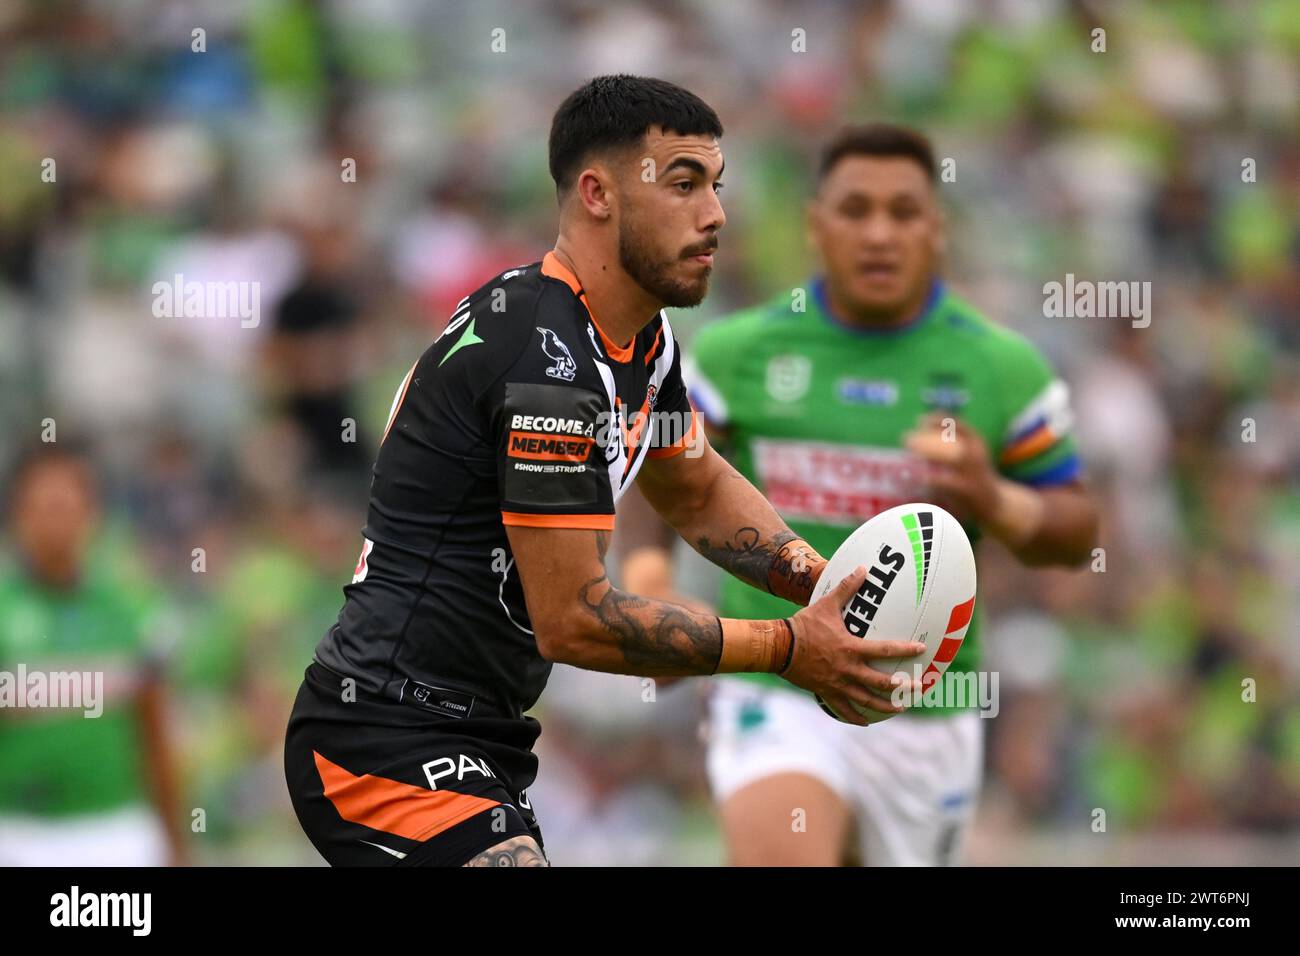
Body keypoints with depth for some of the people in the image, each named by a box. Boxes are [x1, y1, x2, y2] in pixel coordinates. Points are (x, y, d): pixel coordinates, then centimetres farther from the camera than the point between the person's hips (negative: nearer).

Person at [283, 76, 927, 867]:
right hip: (387, 738, -11)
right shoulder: (549, 356, -20)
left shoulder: (641, 340, 10)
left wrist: (818, 581, 8)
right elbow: (573, 619, -20)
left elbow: (700, 490, 27)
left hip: (478, 743, 11)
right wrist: (786, 649, -14)